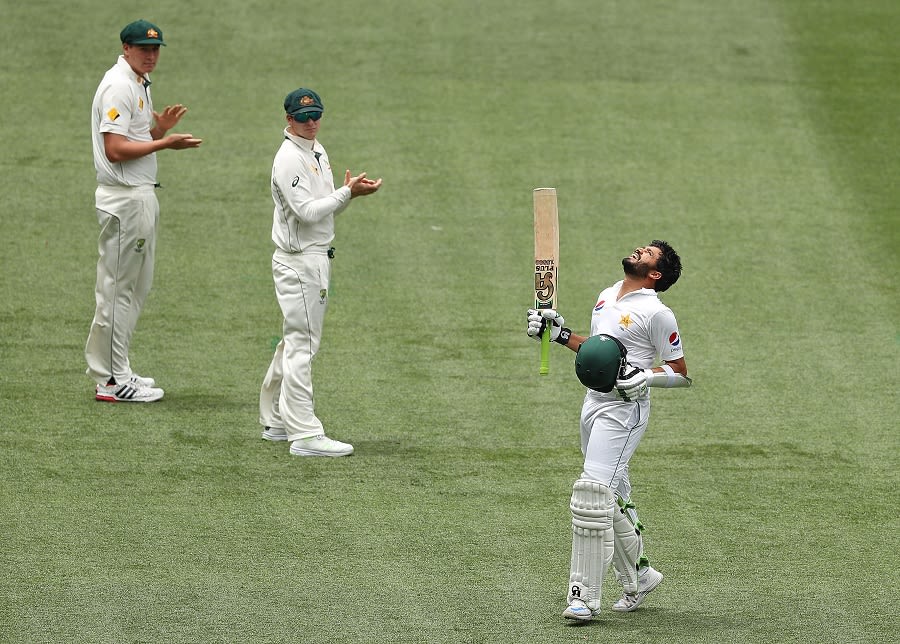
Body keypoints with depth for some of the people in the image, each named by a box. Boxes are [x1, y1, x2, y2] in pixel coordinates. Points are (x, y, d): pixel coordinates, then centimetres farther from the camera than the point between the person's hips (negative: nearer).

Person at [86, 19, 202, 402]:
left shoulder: (141, 84, 16)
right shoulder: (118, 86, -15)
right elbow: (115, 150, -22)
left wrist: (159, 128, 2)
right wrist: (165, 142, -20)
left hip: (142, 195, 11)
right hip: (124, 196, -11)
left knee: (136, 287, 15)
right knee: (118, 288, -6)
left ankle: (115, 371, 21)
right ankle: (112, 380, -3)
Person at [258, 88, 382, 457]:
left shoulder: (318, 152, 15)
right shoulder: (289, 158, -16)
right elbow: (307, 212, -23)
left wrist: (349, 192, -1)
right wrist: (348, 192, -22)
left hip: (317, 258, 10)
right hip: (298, 260, -10)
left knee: (294, 342, 16)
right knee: (302, 345, -10)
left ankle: (276, 422, 25)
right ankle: (305, 435, -11)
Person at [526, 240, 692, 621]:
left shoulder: (656, 313, -10)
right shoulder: (607, 297, 15)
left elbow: (681, 374, -7)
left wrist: (643, 377, -22)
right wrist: (559, 333, 17)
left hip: (624, 408, -9)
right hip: (594, 404, 9)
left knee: (593, 491, -17)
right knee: (613, 498, 14)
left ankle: (585, 596, -17)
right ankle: (639, 577, 27)